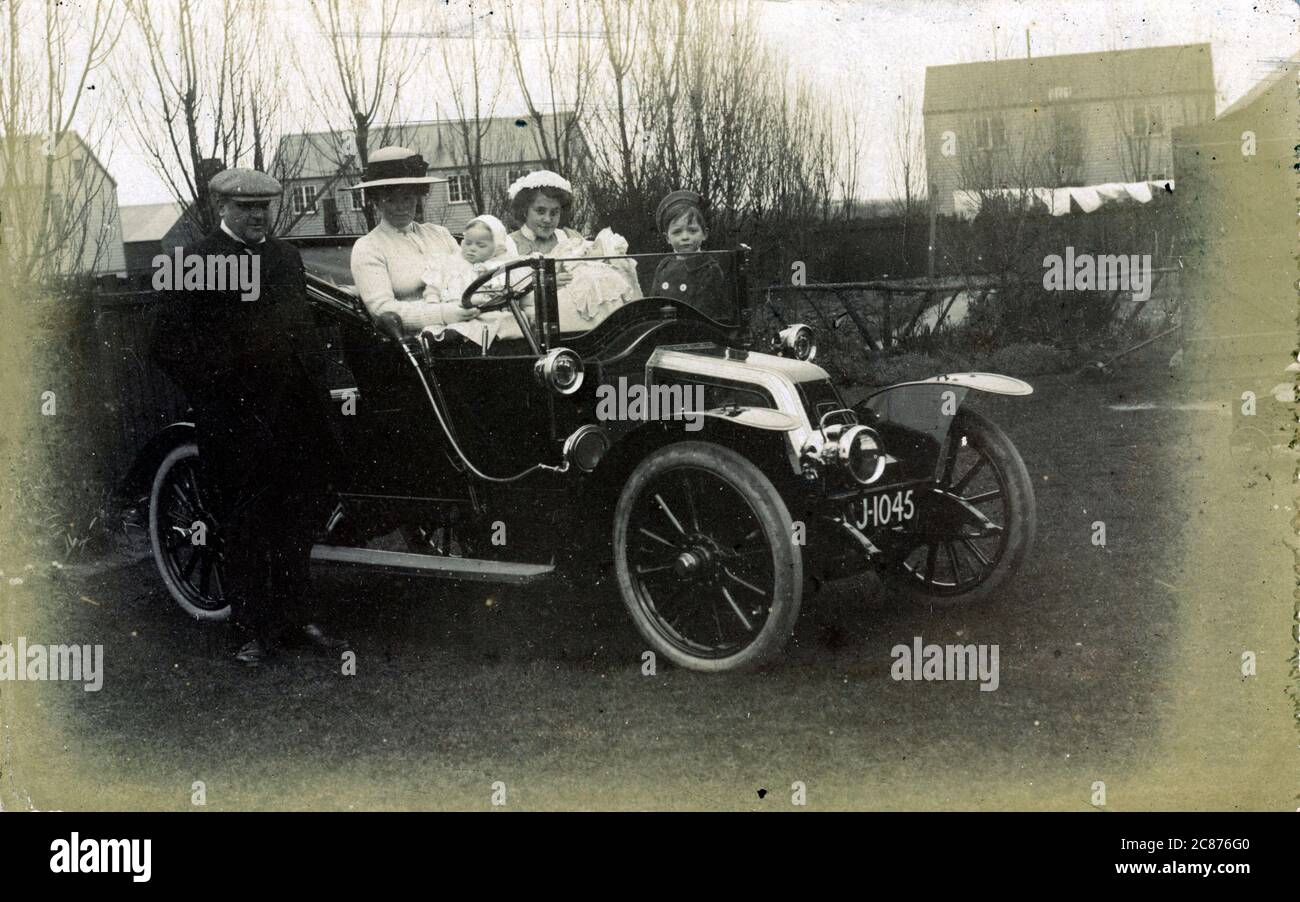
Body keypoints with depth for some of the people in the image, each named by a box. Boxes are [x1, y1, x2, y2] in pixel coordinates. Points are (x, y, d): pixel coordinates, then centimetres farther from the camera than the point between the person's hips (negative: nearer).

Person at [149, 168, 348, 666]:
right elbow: (167, 344, -7)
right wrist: (210, 389, -10)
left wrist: (307, 384, 10)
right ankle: (255, 630, 10)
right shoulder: (196, 262, -5)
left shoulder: (287, 256, 13)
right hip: (232, 416, -5)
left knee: (298, 522, 11)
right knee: (242, 527, 2)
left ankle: (294, 618, 23)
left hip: (292, 414, 5)